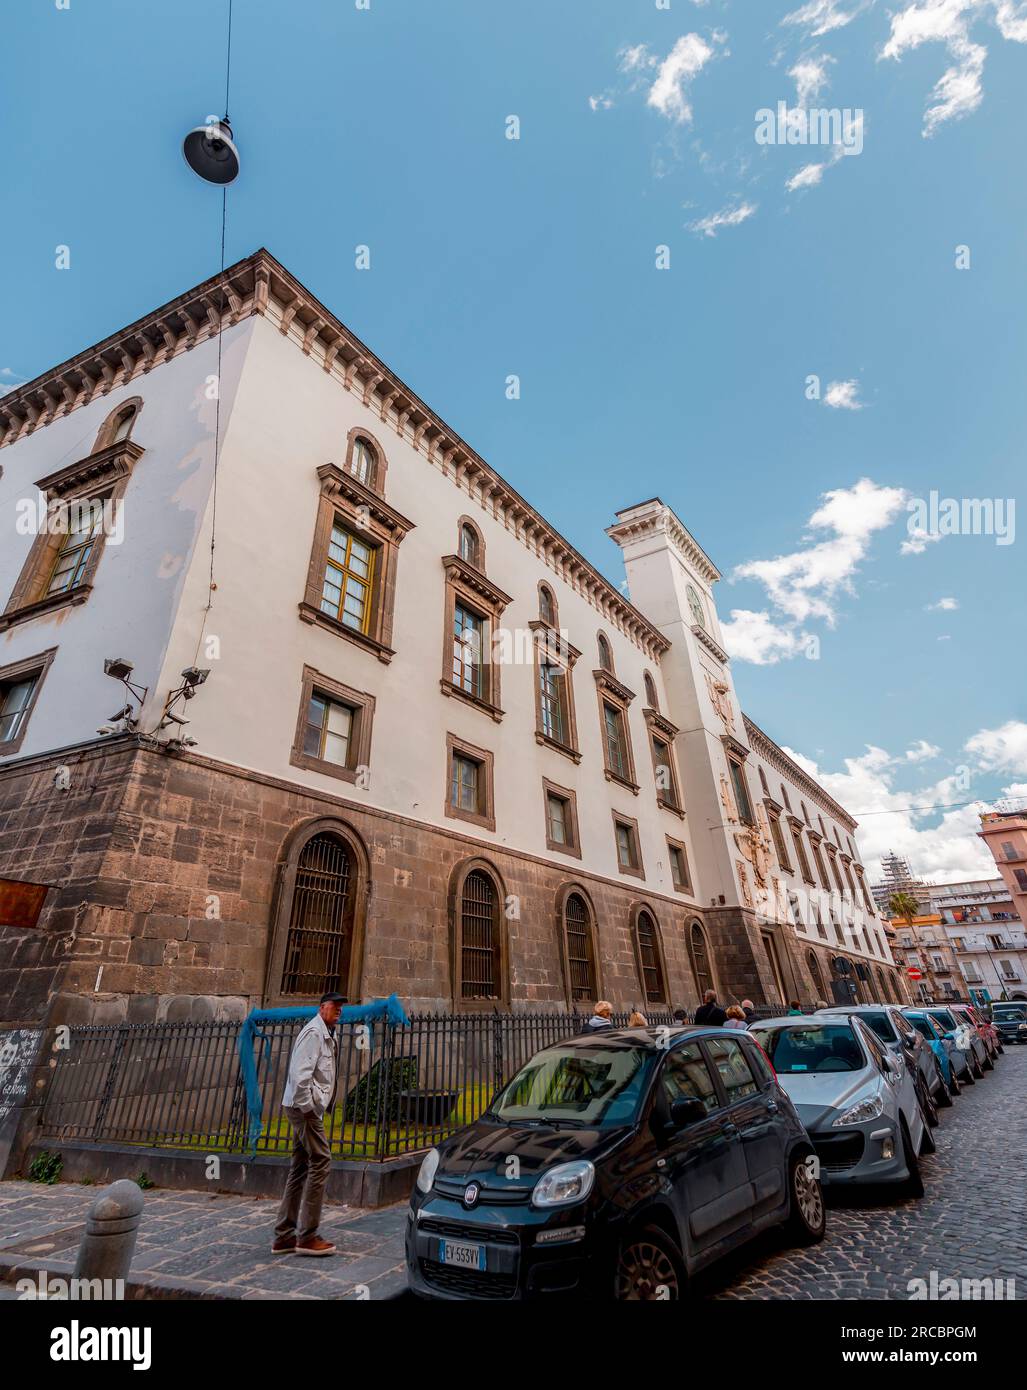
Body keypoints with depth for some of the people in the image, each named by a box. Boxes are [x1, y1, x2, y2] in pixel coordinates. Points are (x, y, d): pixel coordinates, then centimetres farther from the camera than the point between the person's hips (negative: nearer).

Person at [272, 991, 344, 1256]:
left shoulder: (326, 1035, 16)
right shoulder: (314, 1032, -15)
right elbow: (300, 1073, -23)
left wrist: (312, 1109, 15)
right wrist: (307, 1108, -19)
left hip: (308, 1108, 10)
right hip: (304, 1107, -10)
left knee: (300, 1168, 14)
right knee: (320, 1163, -6)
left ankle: (284, 1236, 22)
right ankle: (307, 1236, 2)